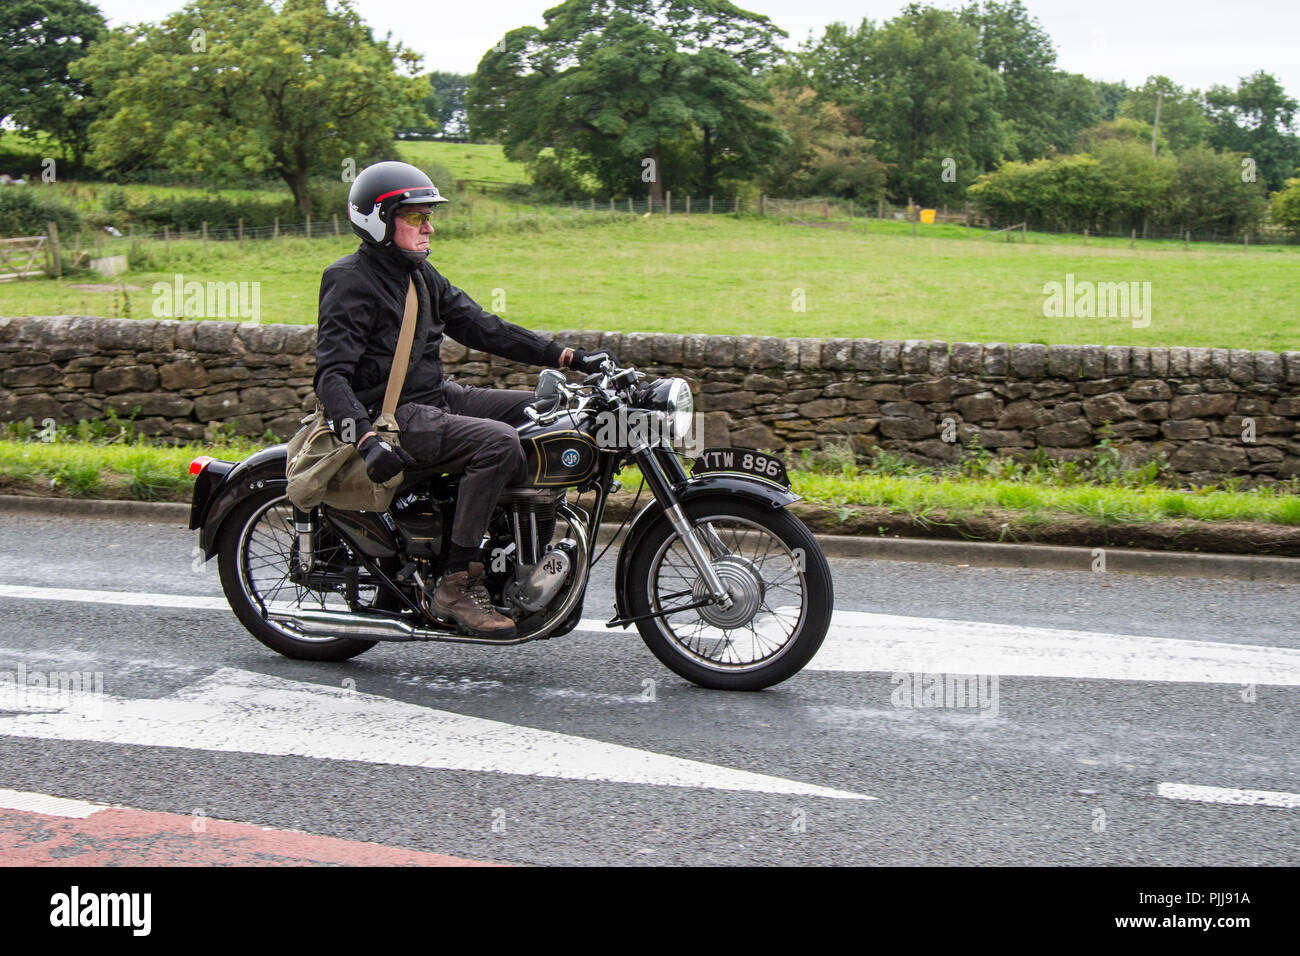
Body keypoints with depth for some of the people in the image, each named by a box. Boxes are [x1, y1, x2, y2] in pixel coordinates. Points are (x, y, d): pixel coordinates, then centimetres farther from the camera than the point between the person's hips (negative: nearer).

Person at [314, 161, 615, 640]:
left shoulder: (421, 275, 16)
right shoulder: (350, 281, -11)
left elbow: (480, 326, 14)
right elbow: (332, 375, -19)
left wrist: (565, 356, 5)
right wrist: (368, 438, -36)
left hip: (439, 395, 9)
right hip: (392, 413, -9)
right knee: (499, 442, -30)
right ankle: (457, 583, -26)